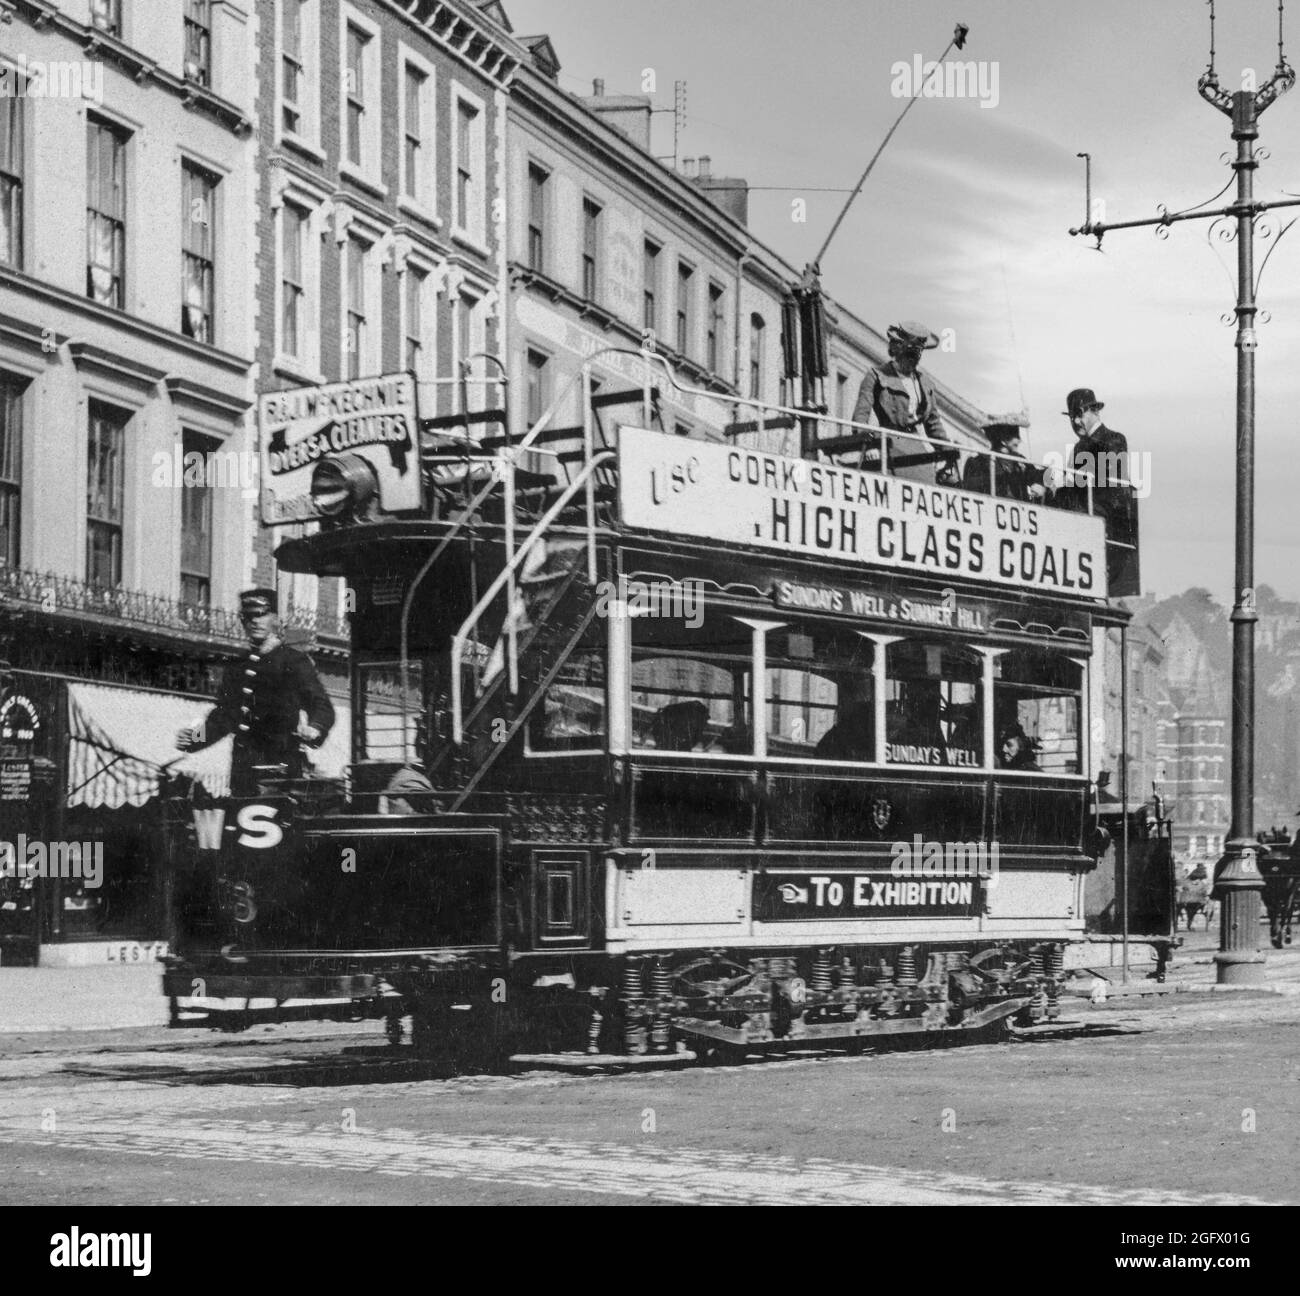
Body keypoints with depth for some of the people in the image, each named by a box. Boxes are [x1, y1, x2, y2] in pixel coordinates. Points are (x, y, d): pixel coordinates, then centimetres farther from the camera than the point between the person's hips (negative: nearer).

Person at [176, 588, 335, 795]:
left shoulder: (294, 661, 2)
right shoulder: (236, 669, 20)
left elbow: (322, 706, -8)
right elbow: (224, 714, 23)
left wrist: (314, 729, -30)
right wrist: (194, 739, 5)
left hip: (282, 763, -5)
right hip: (244, 767, 5)